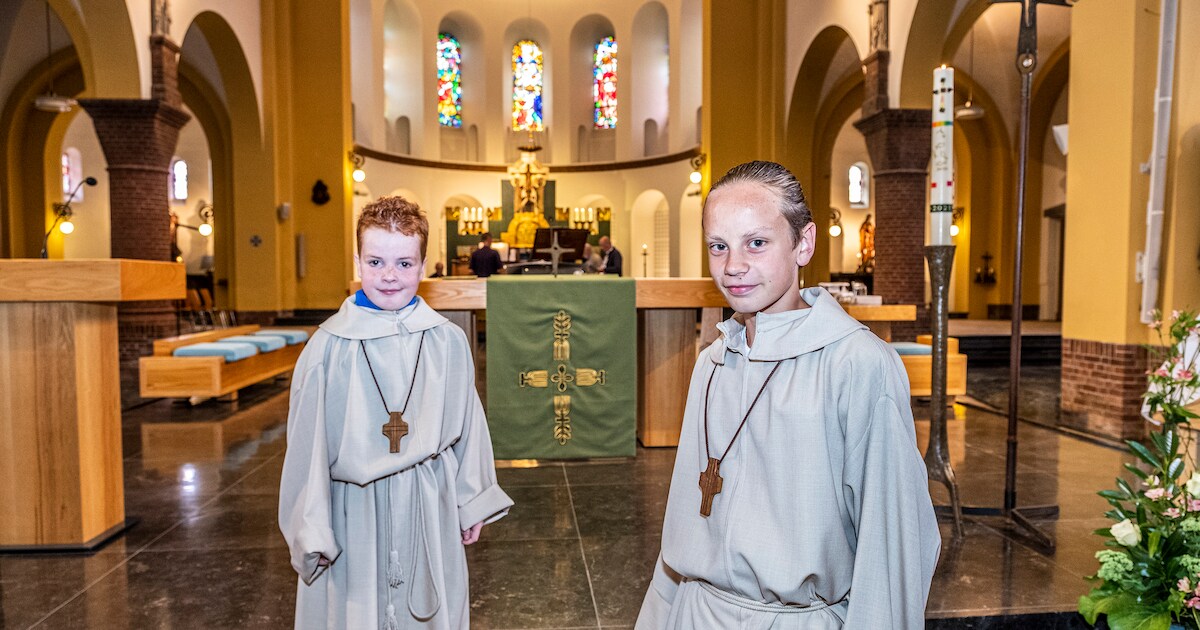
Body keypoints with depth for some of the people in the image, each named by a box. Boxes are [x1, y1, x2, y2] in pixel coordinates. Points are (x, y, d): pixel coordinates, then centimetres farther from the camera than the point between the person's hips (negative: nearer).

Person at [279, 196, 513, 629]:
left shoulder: (448, 341, -4)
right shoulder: (330, 347, -9)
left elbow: (467, 427, 5)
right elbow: (308, 442, -4)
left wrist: (473, 504, 10)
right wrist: (310, 532, -1)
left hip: (429, 508, 2)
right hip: (354, 512, -1)